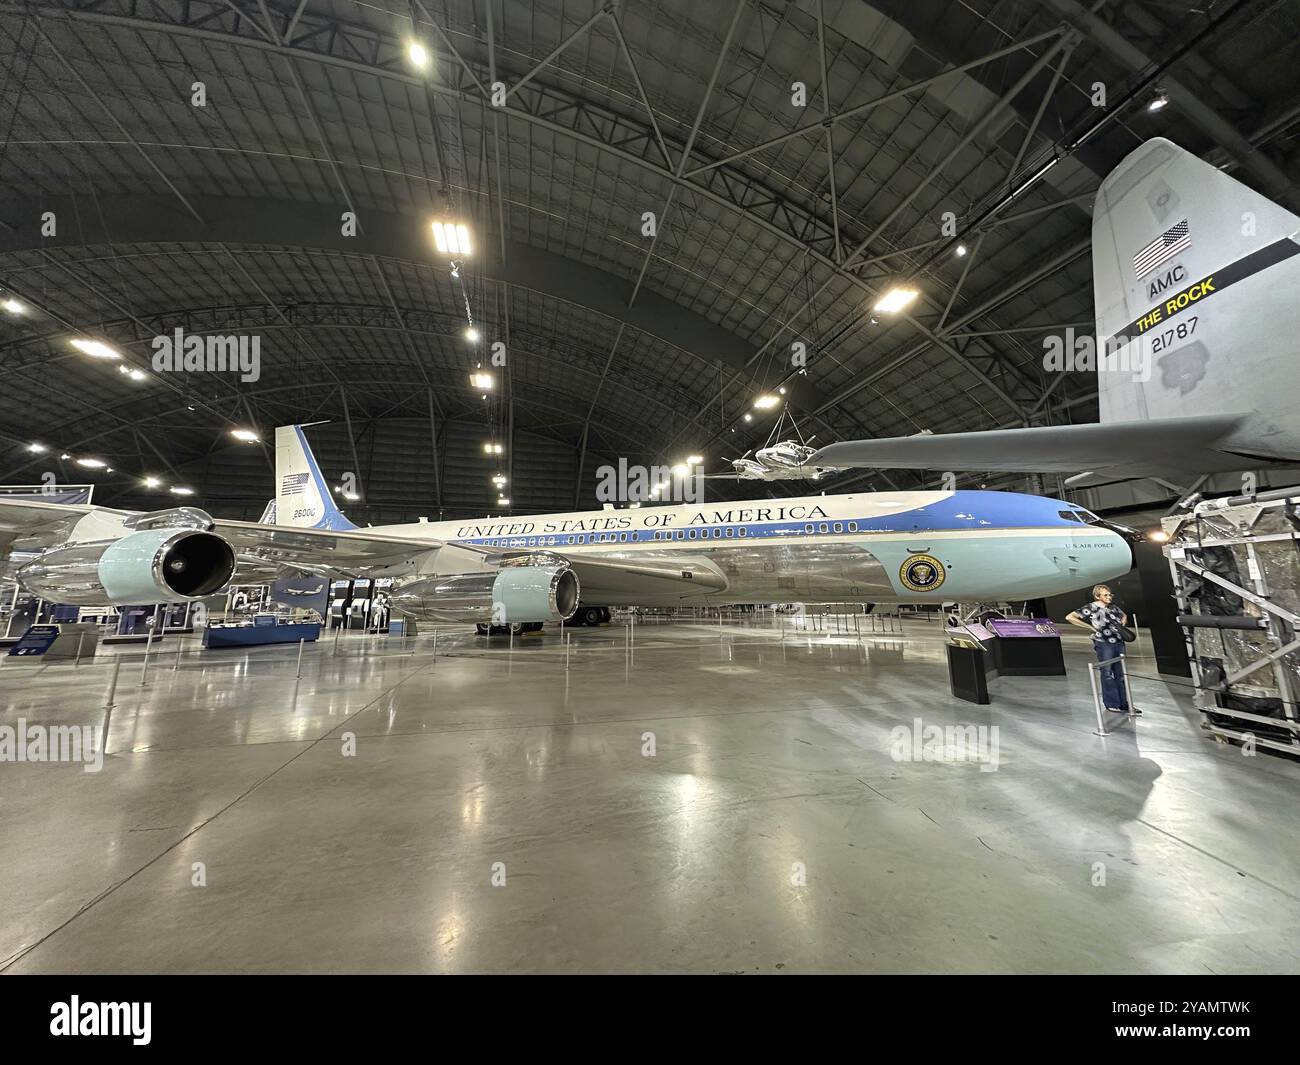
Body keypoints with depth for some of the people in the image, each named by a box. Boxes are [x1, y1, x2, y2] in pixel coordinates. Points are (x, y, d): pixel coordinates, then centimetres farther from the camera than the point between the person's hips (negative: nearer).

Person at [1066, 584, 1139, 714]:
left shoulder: (1113, 607, 9)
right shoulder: (1091, 608, -10)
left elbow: (1124, 615, 31)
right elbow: (1069, 617, -15)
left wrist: (1123, 623, 9)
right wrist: (1090, 627, -12)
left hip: (1119, 643, 6)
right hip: (1103, 644, -6)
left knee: (1121, 674, 12)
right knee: (1108, 674, 0)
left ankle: (1124, 704, 21)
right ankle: (1112, 704, 9)